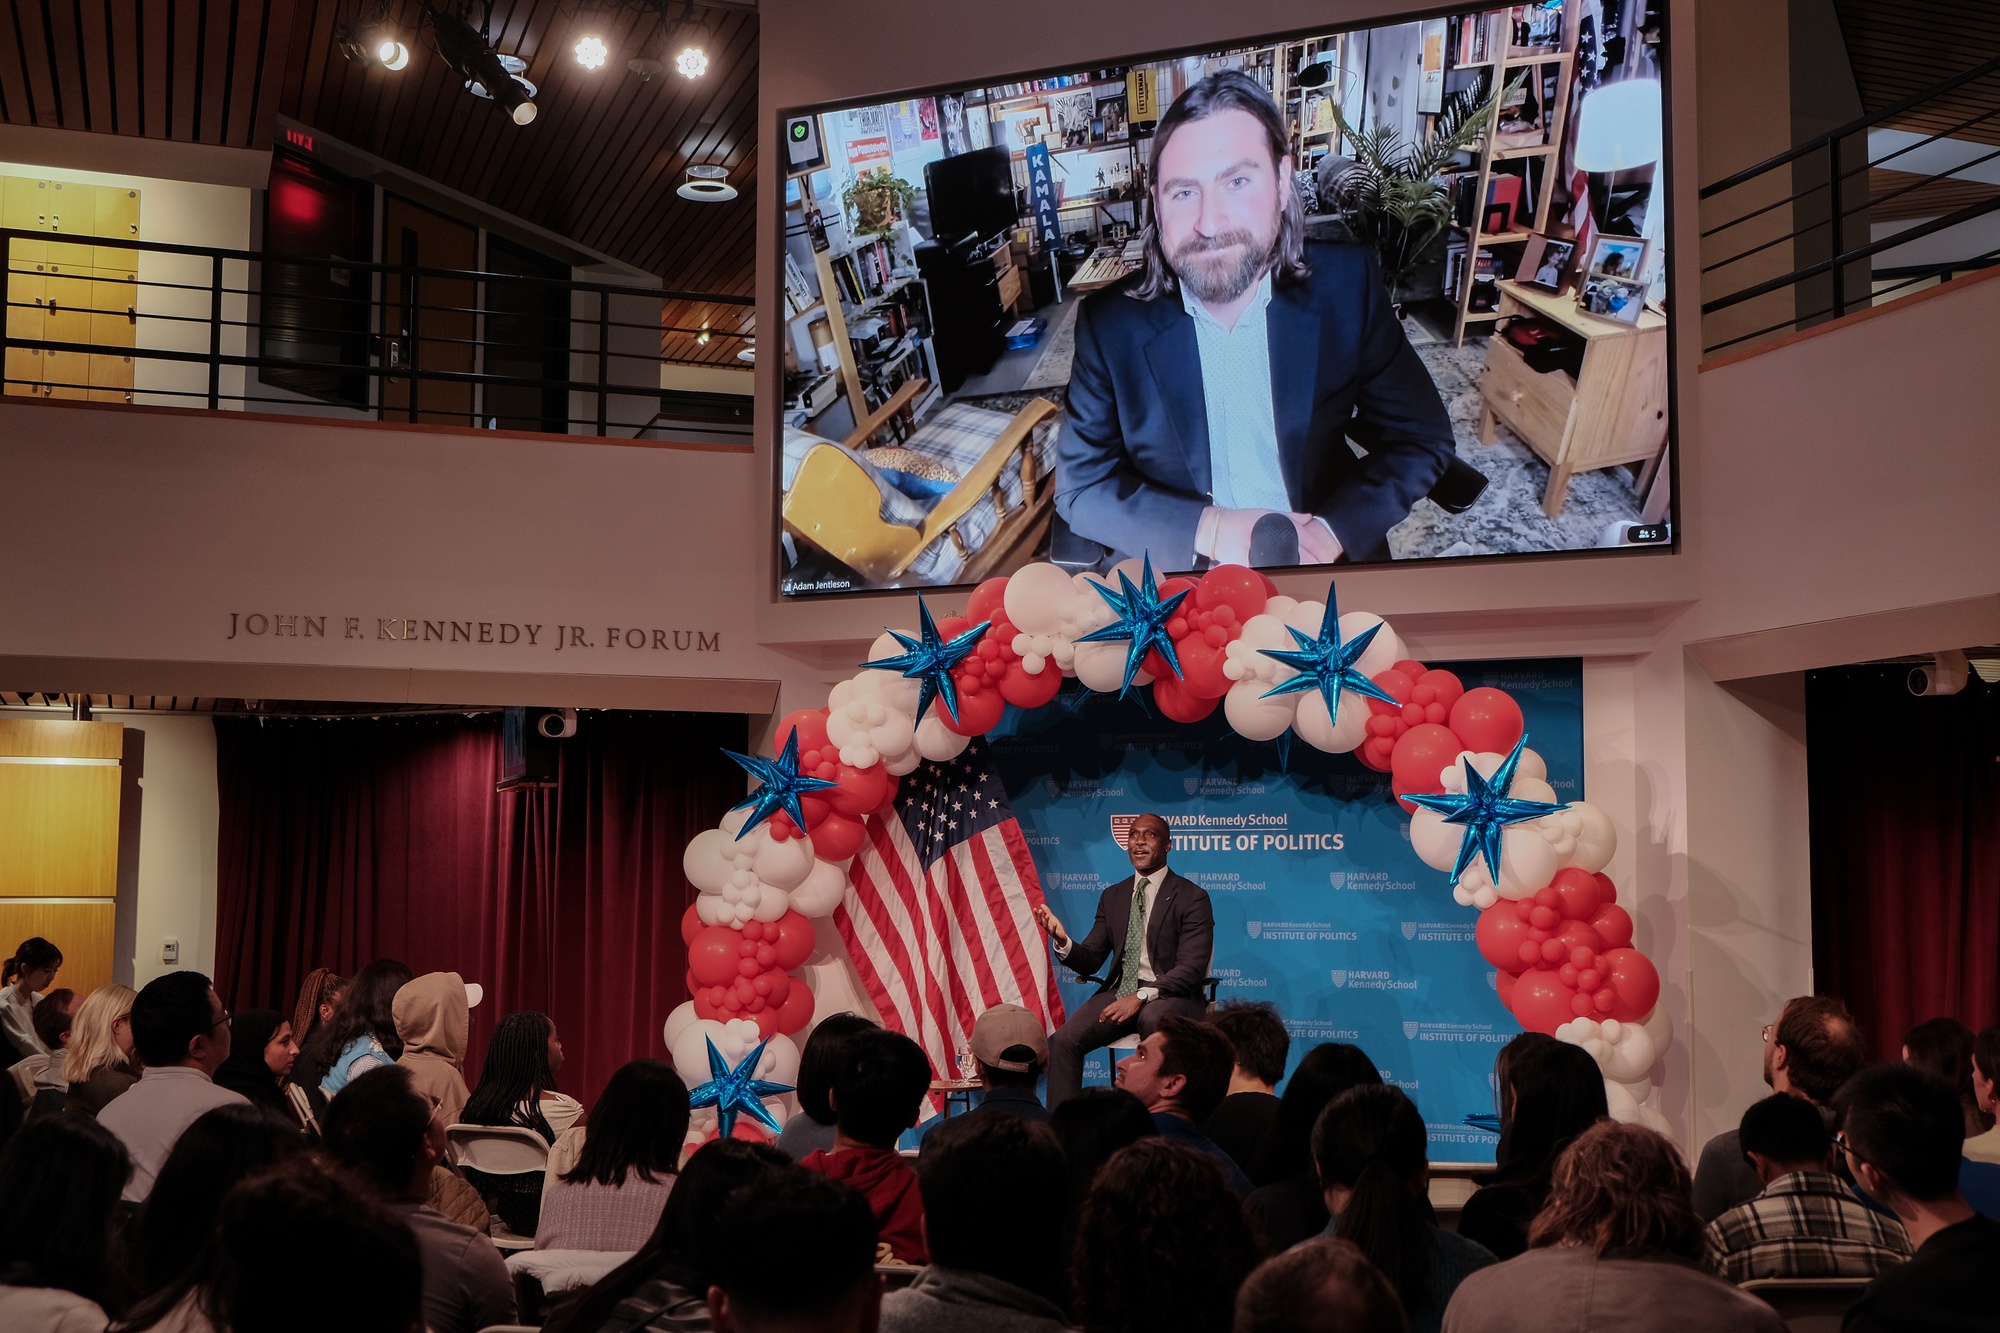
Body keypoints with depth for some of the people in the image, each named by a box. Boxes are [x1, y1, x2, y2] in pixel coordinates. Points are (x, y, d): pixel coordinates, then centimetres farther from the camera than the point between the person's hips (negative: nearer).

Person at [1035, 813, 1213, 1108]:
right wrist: (1062, 940, -11)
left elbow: (1191, 969, -11)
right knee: (1063, 1039, -22)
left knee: (1152, 1018, -40)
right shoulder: (1112, 897, 16)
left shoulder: (1192, 897, -1)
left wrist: (1140, 997, -23)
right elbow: (1089, 962, 12)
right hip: (1120, 992, 4)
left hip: (1172, 996, -4)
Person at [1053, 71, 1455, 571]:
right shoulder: (1109, 323, -7)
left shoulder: (1346, 286, -6)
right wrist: (1210, 530, -18)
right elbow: (1080, 486, -4)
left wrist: (1332, 531, -16)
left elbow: (1423, 437, -1)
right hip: (1177, 573, -1)